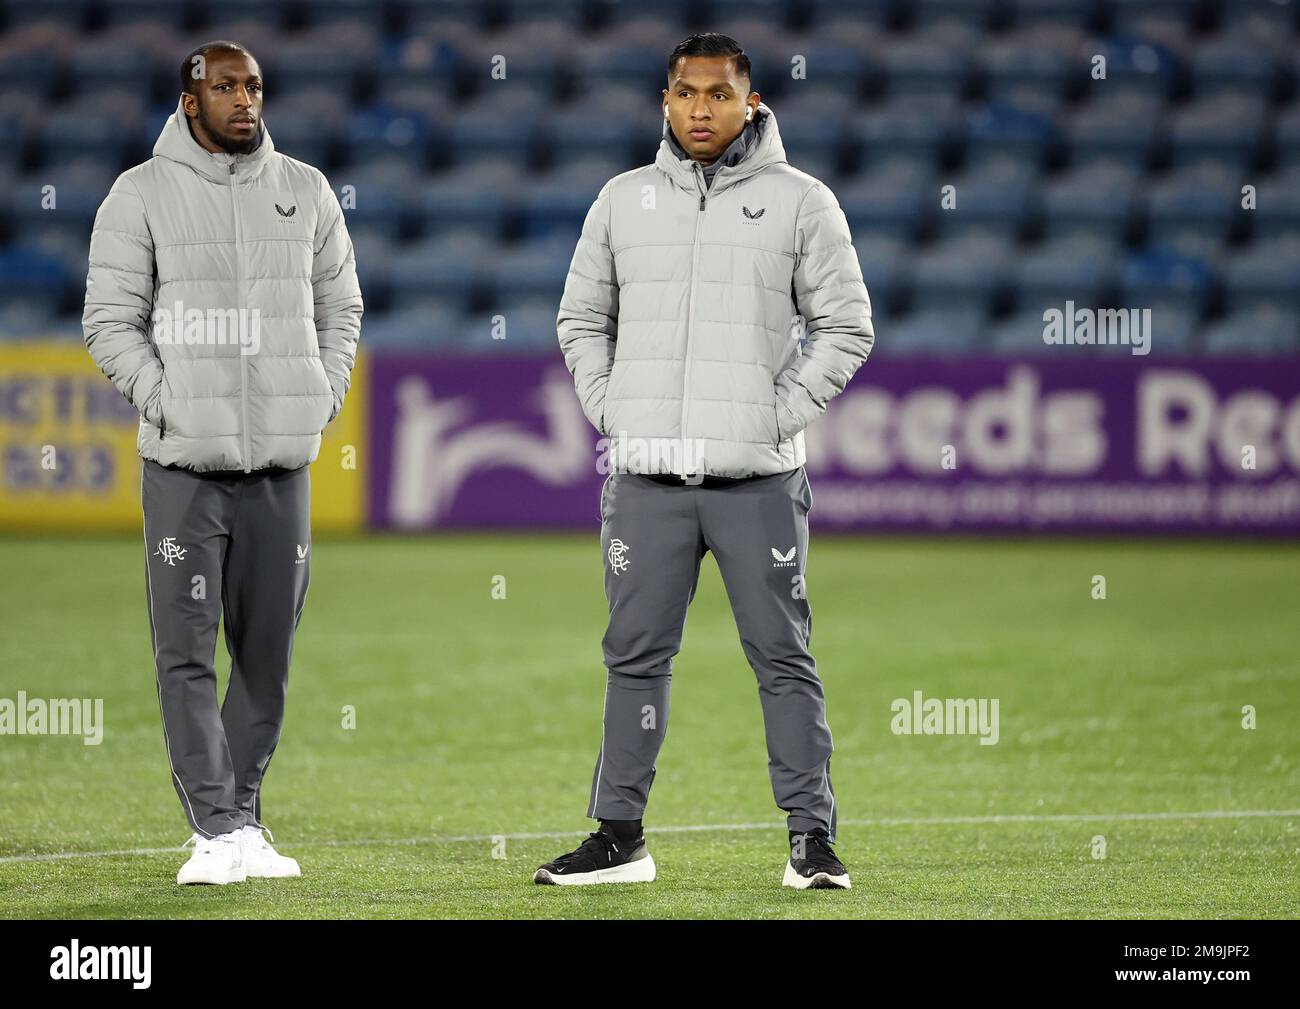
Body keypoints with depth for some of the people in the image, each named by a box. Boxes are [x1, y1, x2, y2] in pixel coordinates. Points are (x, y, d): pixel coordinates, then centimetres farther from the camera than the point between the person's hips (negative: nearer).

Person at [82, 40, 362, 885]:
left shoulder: (305, 190, 10)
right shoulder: (142, 195, 0)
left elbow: (341, 308, 16)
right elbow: (110, 321, -1)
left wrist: (320, 402, 4)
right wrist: (166, 403, -11)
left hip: (282, 464, 3)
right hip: (184, 465, -3)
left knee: (267, 652, 5)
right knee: (186, 651, -7)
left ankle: (244, 822, 13)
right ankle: (218, 831, -6)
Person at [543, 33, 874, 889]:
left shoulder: (800, 202, 2)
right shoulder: (624, 201, 11)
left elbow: (847, 329, 2)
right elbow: (582, 320, 18)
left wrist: (781, 418, -7)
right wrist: (611, 411, 4)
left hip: (759, 477, -3)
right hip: (647, 475, 3)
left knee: (784, 658, -2)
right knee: (636, 656, 6)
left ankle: (811, 838, 1)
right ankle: (620, 837, 12)